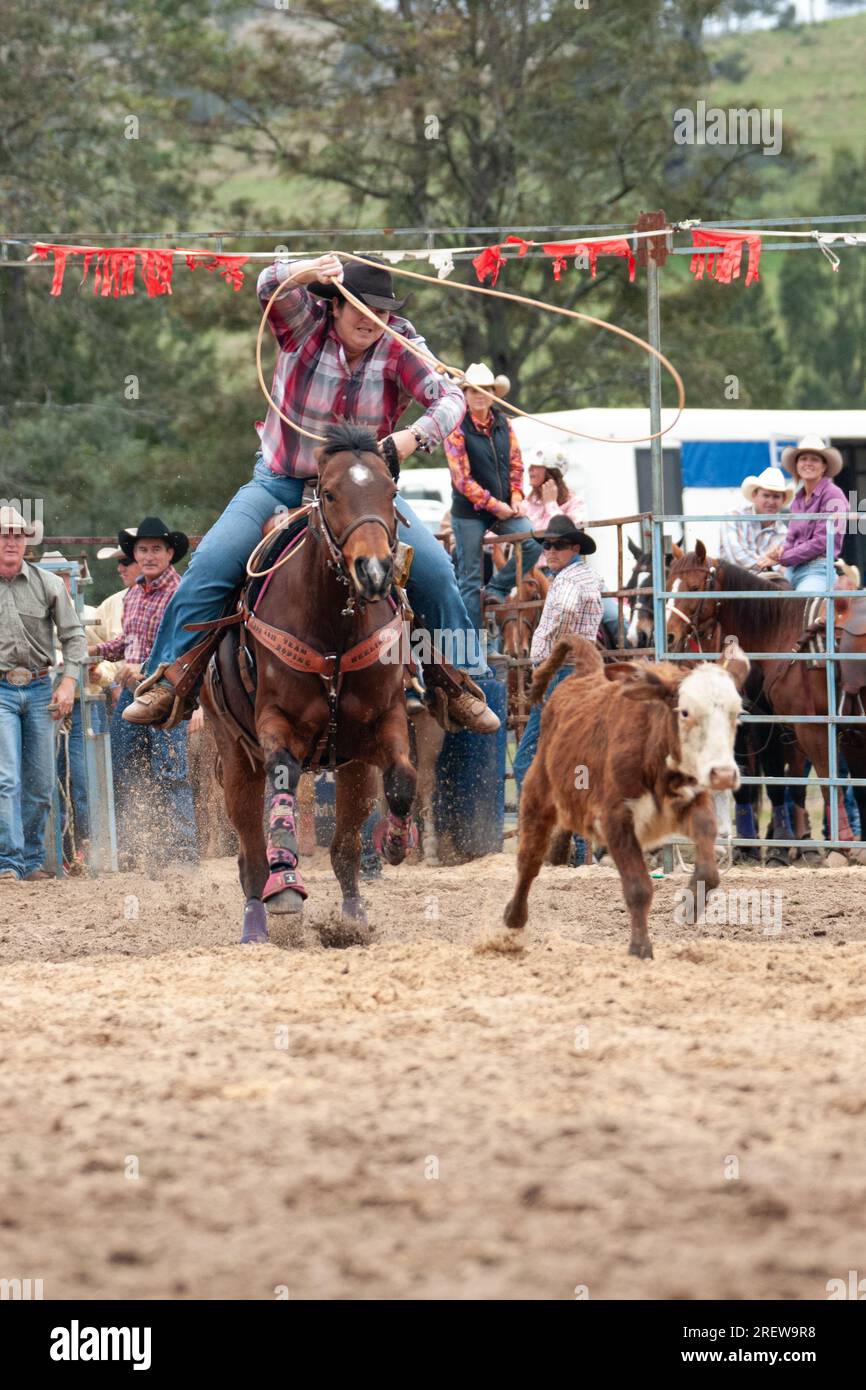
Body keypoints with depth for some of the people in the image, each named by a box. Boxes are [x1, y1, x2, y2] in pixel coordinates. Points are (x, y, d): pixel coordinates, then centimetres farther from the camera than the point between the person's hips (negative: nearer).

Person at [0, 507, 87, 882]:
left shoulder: (48, 584, 3)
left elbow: (73, 635, 6)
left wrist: (69, 682, -6)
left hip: (39, 690, 3)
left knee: (40, 783, 7)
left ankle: (32, 861, 18)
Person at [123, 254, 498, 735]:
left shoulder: (400, 347, -9)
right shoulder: (305, 324, -11)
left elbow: (450, 397, -18)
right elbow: (271, 287, -30)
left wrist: (416, 436, -39)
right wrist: (308, 273, -53)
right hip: (282, 482, -1)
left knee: (433, 569, -15)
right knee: (210, 564, -19)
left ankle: (460, 681, 5)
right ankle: (172, 681, -8)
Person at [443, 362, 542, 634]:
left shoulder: (503, 423, 6)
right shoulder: (457, 428, -10)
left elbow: (516, 463, 12)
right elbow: (462, 479, -13)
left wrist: (516, 498, -4)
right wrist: (494, 506, -13)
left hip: (504, 507, 5)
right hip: (469, 512, -5)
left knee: (534, 544, -17)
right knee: (470, 579, -1)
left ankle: (497, 588, 3)